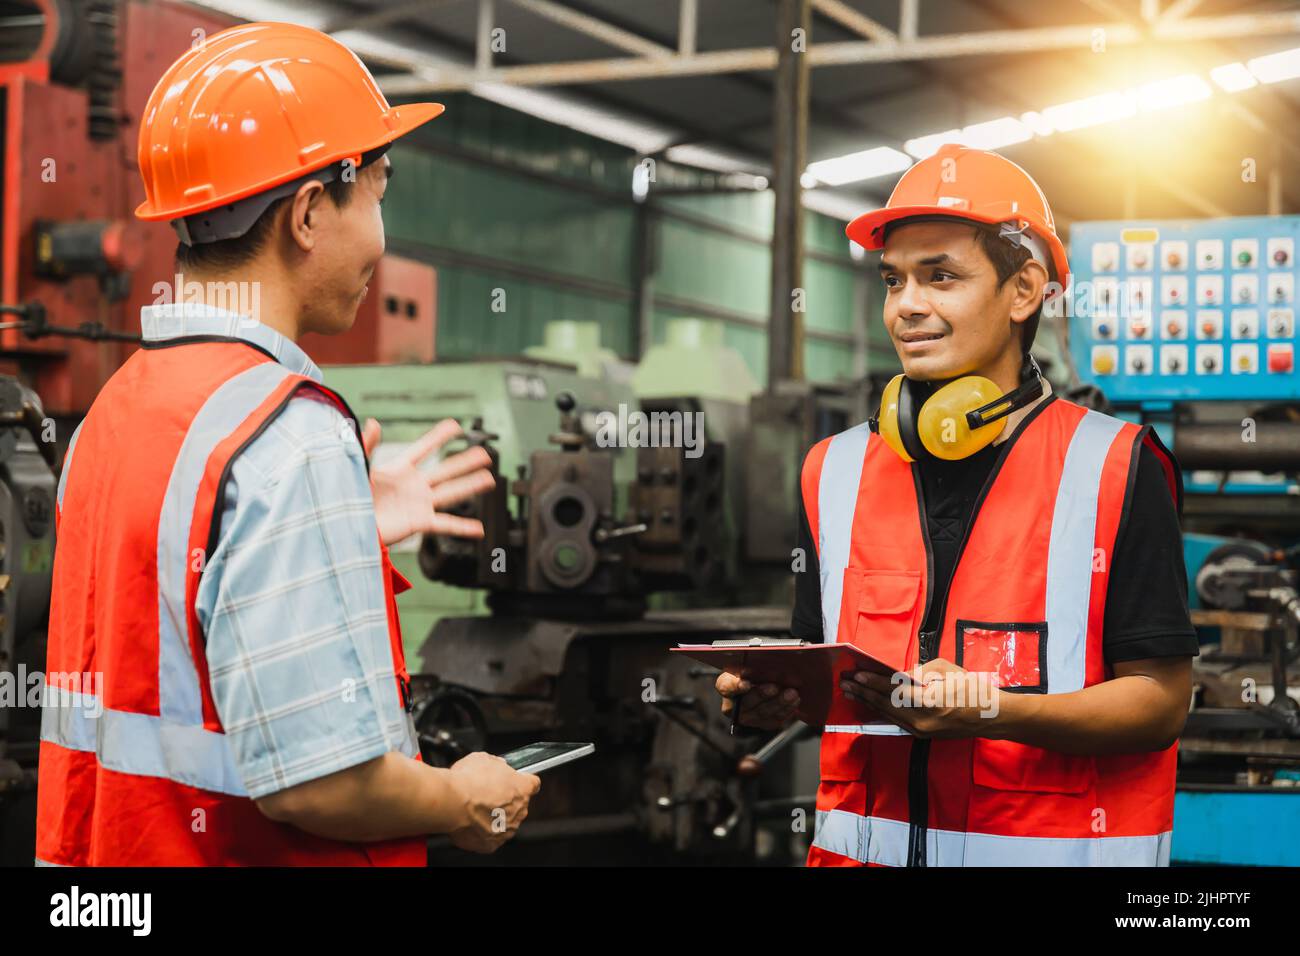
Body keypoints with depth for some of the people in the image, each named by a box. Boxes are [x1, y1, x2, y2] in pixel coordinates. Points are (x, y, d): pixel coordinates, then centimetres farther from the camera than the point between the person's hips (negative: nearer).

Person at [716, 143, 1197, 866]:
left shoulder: (1115, 467, -6)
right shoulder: (837, 471, 8)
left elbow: (1160, 700, -10)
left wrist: (992, 709, -23)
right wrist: (779, 698, -7)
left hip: (1055, 845, -3)